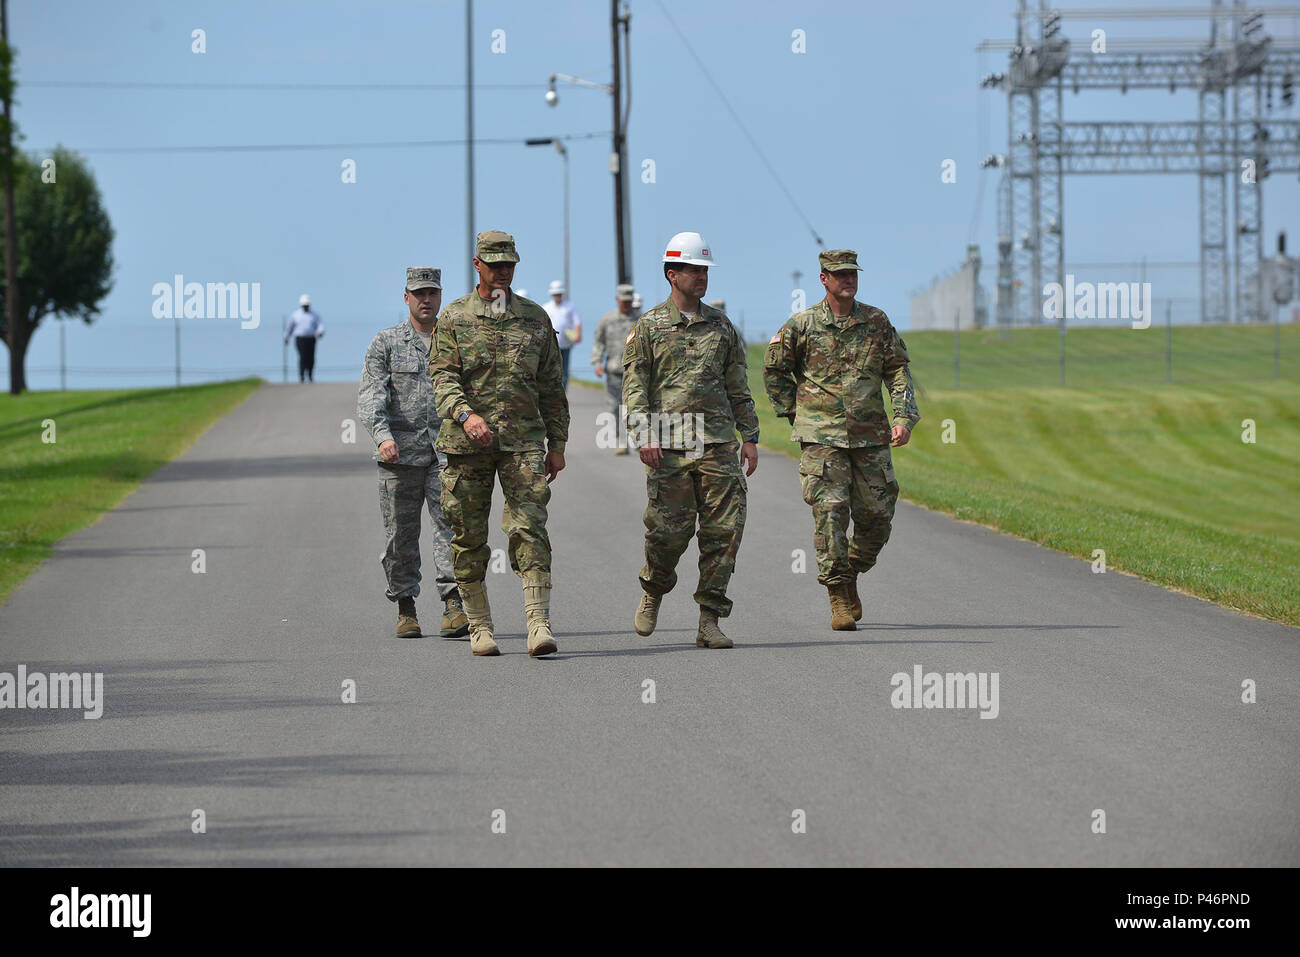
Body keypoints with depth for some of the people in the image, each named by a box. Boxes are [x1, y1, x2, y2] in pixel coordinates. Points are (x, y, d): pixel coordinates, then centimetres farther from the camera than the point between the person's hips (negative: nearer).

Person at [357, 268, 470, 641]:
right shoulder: (386, 343, 4)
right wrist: (382, 435, -23)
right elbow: (370, 396, -7)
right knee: (401, 533, 4)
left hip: (445, 451, 1)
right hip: (400, 452, -1)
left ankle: (453, 605, -17)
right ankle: (405, 608, 15)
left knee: (451, 523, -12)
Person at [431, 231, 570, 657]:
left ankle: (539, 625, -19)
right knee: (468, 536, 4)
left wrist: (557, 444, 11)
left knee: (529, 528, -13)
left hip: (523, 441, 0)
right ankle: (479, 627, 16)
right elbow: (443, 379, -7)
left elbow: (551, 387, 15)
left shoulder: (535, 319, 11)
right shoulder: (453, 319, 4)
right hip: (467, 445, 0)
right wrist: (466, 415, -26)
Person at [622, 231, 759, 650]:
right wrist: (644, 435, -12)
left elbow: (738, 387, 19)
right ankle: (653, 592, 25)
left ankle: (709, 621, -2)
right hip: (668, 446, -3)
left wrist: (750, 437, 13)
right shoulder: (648, 327, 5)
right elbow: (634, 386, 0)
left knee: (724, 529, -6)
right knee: (669, 529, -5)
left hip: (717, 442, 3)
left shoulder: (721, 327, 15)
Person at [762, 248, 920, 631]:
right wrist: (794, 411, 7)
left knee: (877, 516, 2)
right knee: (830, 512, -10)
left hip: (870, 436, 3)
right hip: (822, 437, -3)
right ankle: (839, 599, -5)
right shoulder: (801, 325, -1)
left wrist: (904, 416, -2)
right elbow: (774, 370, 11)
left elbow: (898, 370, 9)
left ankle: (851, 574, 28)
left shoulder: (878, 322, 6)